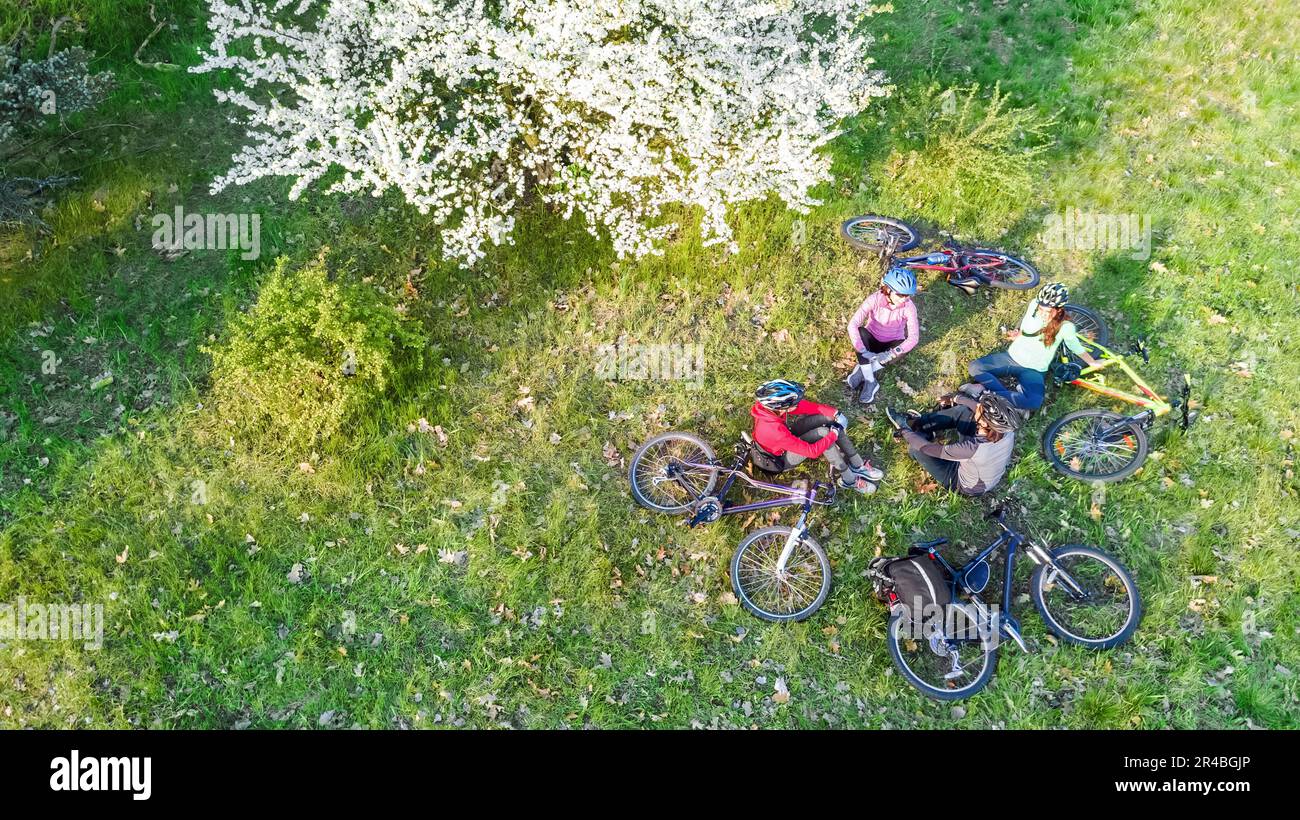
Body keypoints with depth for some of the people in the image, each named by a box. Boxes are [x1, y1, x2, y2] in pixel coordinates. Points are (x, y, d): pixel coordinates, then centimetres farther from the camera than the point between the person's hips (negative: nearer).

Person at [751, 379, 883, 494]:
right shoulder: (773, 431, -43)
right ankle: (849, 479, -9)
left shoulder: (771, 405, -24)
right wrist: (834, 433, -25)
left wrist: (835, 413, -23)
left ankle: (858, 465, 2)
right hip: (783, 458, -8)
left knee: (828, 417, -8)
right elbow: (811, 451, -34)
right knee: (822, 433, -28)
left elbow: (806, 406, -14)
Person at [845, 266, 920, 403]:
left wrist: (891, 354, -44)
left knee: (901, 348, -33)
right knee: (861, 332, -32)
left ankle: (861, 371, -21)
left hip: (891, 344, 0)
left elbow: (913, 337, -30)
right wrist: (863, 351, -46)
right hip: (872, 340, 0)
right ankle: (870, 382, -29)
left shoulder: (909, 306, -23)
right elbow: (853, 325, -34)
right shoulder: (874, 299, -26)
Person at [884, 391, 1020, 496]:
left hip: (966, 486, -5)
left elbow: (928, 448, -33)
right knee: (962, 410, 1)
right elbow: (983, 410, -4)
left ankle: (906, 426, 24)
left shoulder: (973, 449, -44)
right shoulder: (1008, 430, -27)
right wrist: (957, 398, 11)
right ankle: (917, 421, 18)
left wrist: (905, 432, -16)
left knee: (916, 447, -11)